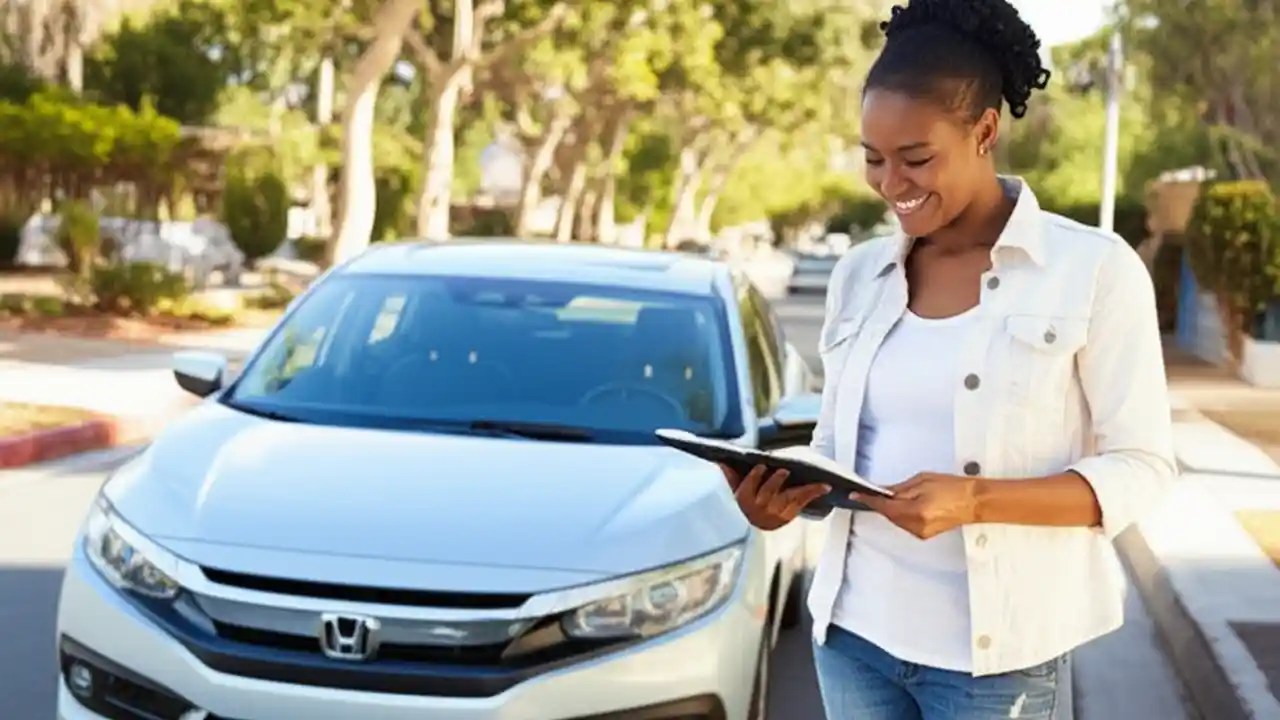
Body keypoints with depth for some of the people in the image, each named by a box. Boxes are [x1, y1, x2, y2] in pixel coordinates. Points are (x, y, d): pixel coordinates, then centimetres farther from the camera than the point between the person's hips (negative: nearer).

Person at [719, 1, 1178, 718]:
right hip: (853, 629, 4)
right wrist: (790, 494, -10)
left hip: (994, 650, -4)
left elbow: (1143, 466, -9)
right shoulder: (859, 274, 7)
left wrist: (975, 500, -23)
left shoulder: (1094, 268, -7)